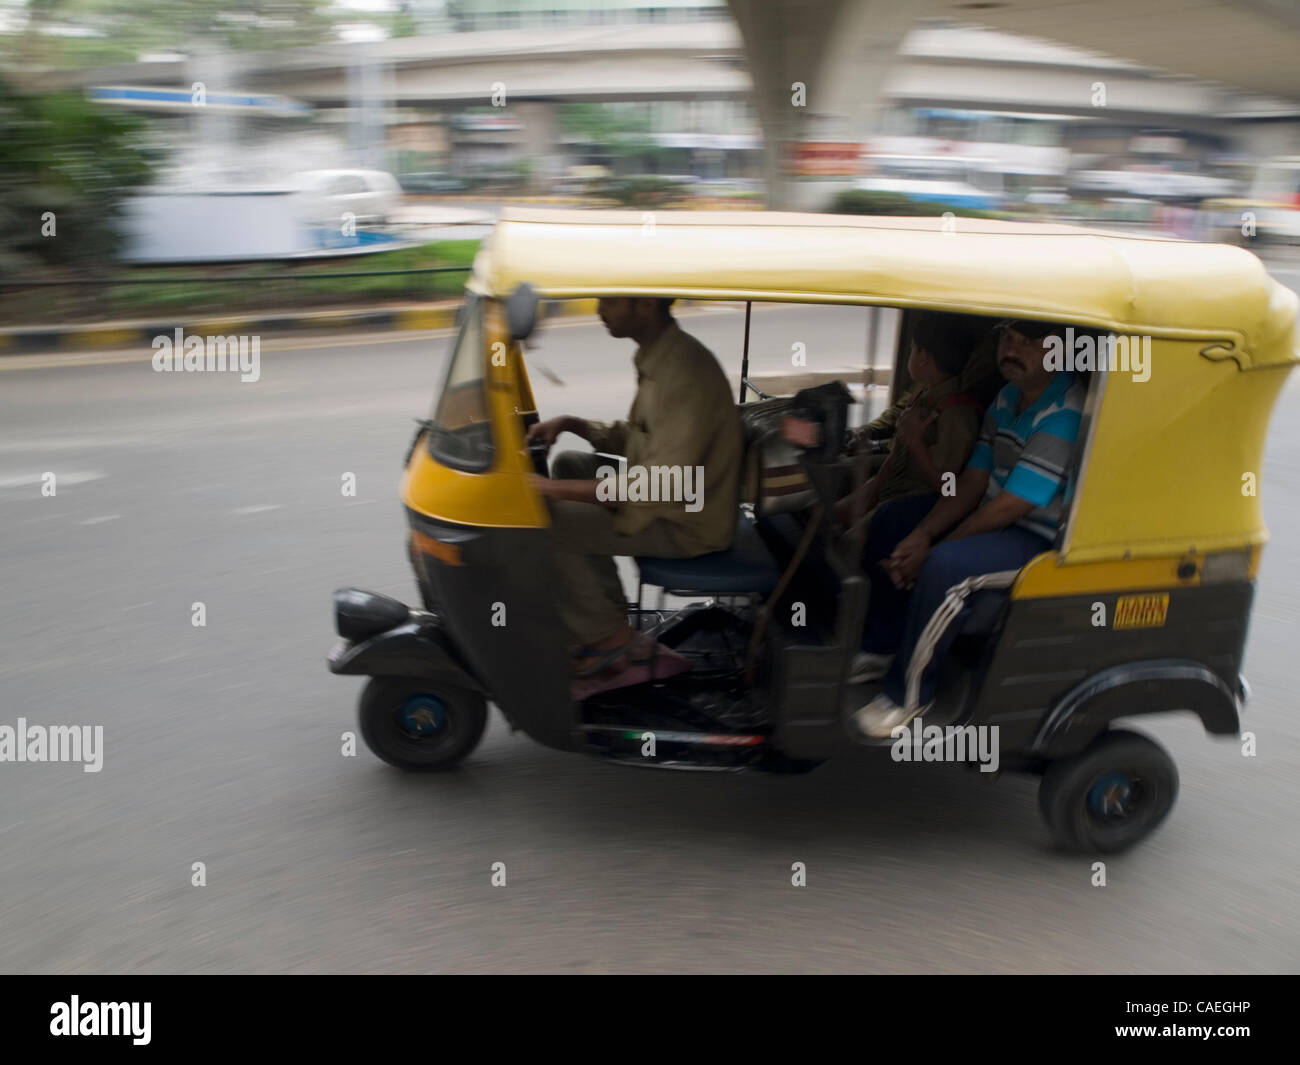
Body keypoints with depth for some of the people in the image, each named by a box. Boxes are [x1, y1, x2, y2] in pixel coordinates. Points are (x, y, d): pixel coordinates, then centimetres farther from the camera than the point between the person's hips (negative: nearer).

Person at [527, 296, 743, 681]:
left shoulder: (686, 375, -27)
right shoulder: (656, 356, 5)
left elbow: (661, 484, -32)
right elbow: (637, 438, 18)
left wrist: (557, 489, -29)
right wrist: (572, 424, 4)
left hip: (687, 523, -10)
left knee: (543, 523, -16)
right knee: (568, 463, 16)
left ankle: (609, 638, 3)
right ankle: (606, 611, 16)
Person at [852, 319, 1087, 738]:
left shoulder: (1066, 413, -24)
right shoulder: (1007, 397, 7)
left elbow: (1011, 505, -25)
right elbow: (974, 480, 5)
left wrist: (930, 550, -18)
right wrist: (922, 535, -8)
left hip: (1040, 541, -10)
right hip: (991, 517, 10)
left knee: (945, 566, -33)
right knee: (892, 520, 8)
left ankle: (908, 692, -14)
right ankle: (881, 648, 15)